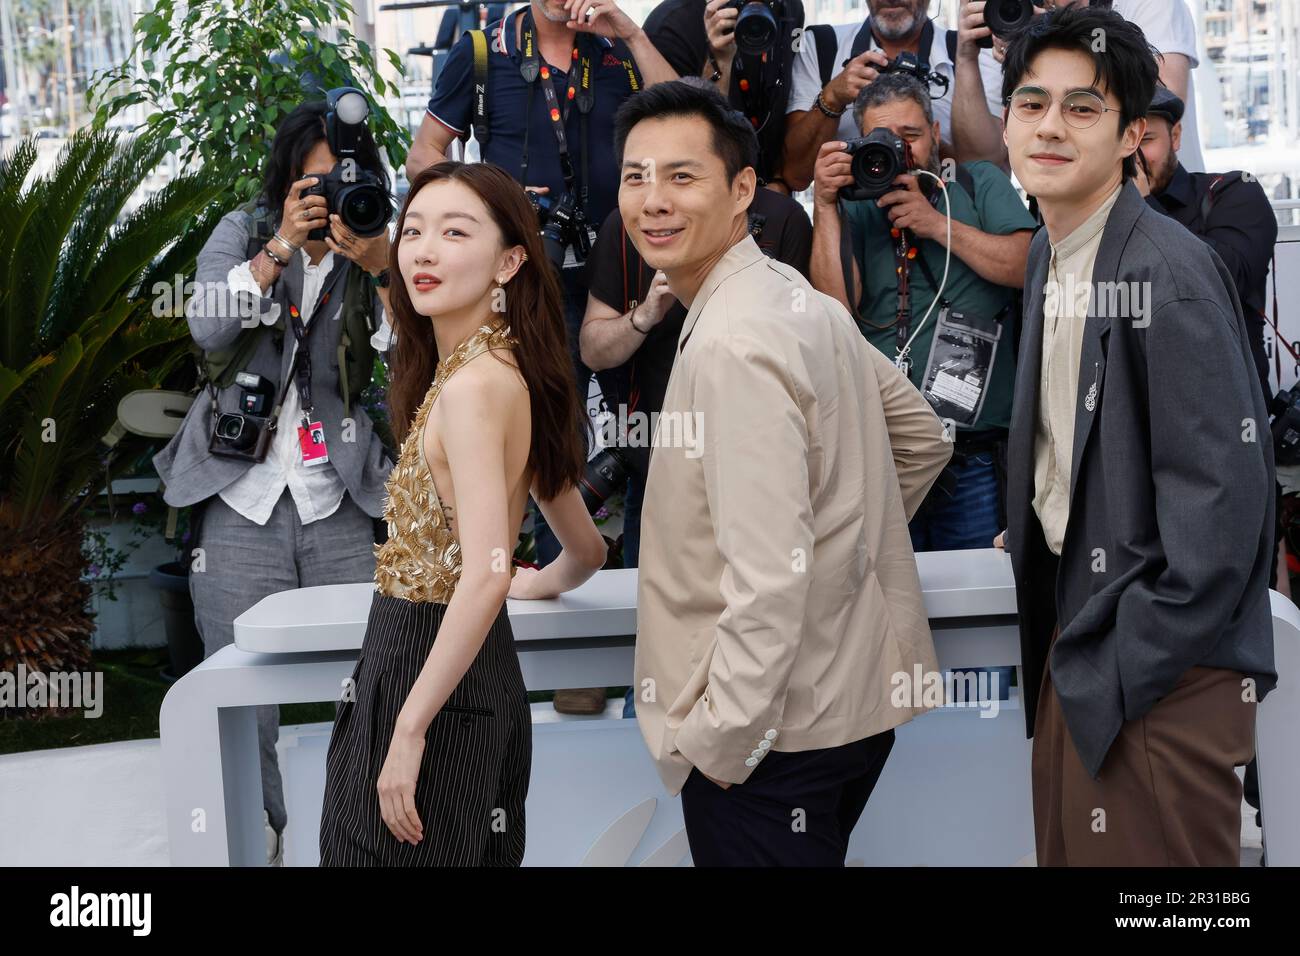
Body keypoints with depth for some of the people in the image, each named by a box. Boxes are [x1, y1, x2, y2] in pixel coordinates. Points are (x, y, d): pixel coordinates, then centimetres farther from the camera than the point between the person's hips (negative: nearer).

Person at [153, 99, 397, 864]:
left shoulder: (378, 251, 7)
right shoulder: (243, 233, 9)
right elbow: (209, 328, -9)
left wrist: (381, 270, -20)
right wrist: (282, 246, -15)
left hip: (342, 508, 0)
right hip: (243, 500, 0)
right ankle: (257, 835, 16)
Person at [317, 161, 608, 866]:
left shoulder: (472, 384, -19)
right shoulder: (510, 372, 9)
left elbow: (487, 574, -28)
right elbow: (585, 552, 17)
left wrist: (409, 729, -25)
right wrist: (542, 584, 38)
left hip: (431, 667, -9)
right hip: (480, 670, 9)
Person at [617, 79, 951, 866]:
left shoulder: (734, 345, -22)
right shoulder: (802, 298, 6)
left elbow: (769, 580, -27)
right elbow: (924, 438, 18)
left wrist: (715, 743, -18)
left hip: (778, 732, -9)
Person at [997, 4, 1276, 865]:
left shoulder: (1170, 275, -18)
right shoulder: (1051, 256, 8)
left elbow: (1221, 502, -20)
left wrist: (1127, 673, -18)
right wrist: (1034, 537, 11)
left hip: (1159, 675, -8)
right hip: (1075, 641, 8)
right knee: (1068, 850, 16)